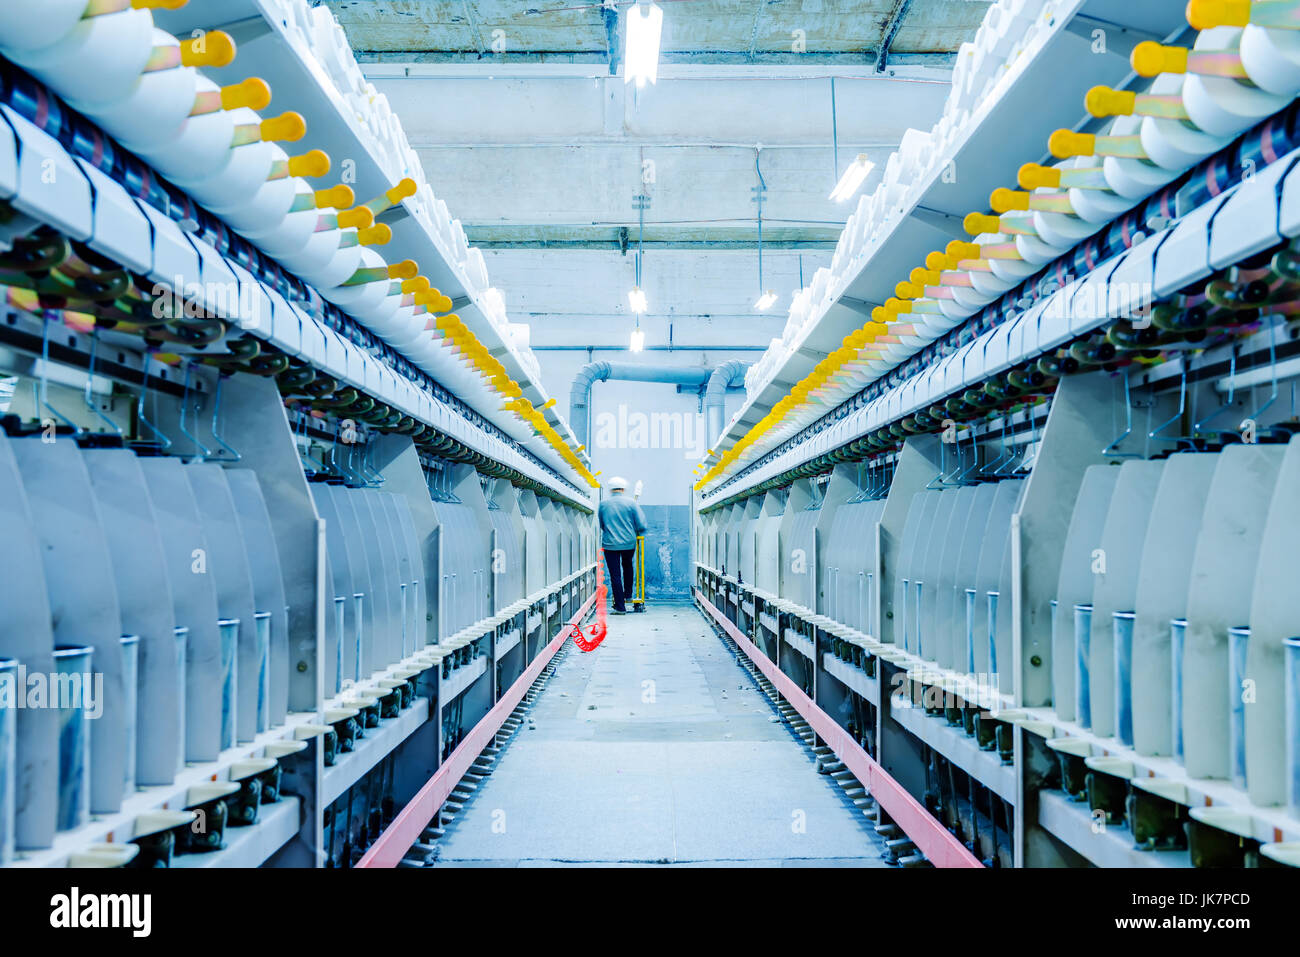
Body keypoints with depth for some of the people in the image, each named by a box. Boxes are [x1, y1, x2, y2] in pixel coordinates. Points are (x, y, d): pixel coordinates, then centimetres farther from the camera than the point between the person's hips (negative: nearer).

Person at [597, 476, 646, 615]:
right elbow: (641, 525, -6)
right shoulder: (631, 503, -5)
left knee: (615, 575, 2)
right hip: (629, 543, 1)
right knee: (627, 566, 28)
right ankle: (628, 595, 34)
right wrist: (637, 532, 15)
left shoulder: (603, 504, 0)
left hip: (610, 544, -1)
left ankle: (620, 607, 3)